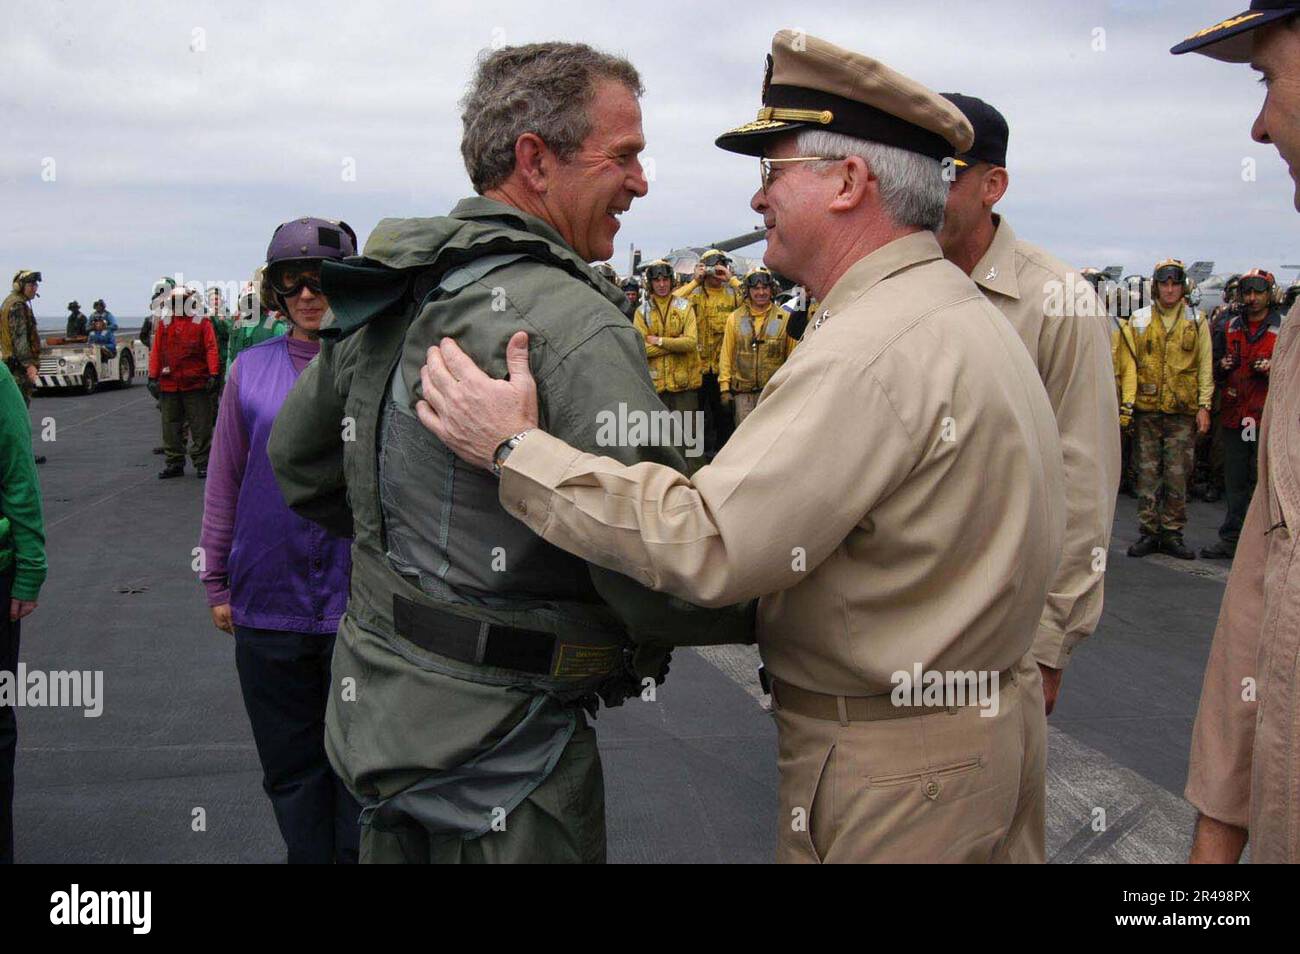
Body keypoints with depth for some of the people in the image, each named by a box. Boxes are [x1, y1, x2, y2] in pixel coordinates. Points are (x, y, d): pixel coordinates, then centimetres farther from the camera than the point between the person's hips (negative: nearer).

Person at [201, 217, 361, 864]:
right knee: (291, 766, 14)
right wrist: (217, 582, 10)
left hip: (362, 606, -2)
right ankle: (307, 855, 31)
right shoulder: (251, 369, 4)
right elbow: (224, 482, 10)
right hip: (268, 604, 2)